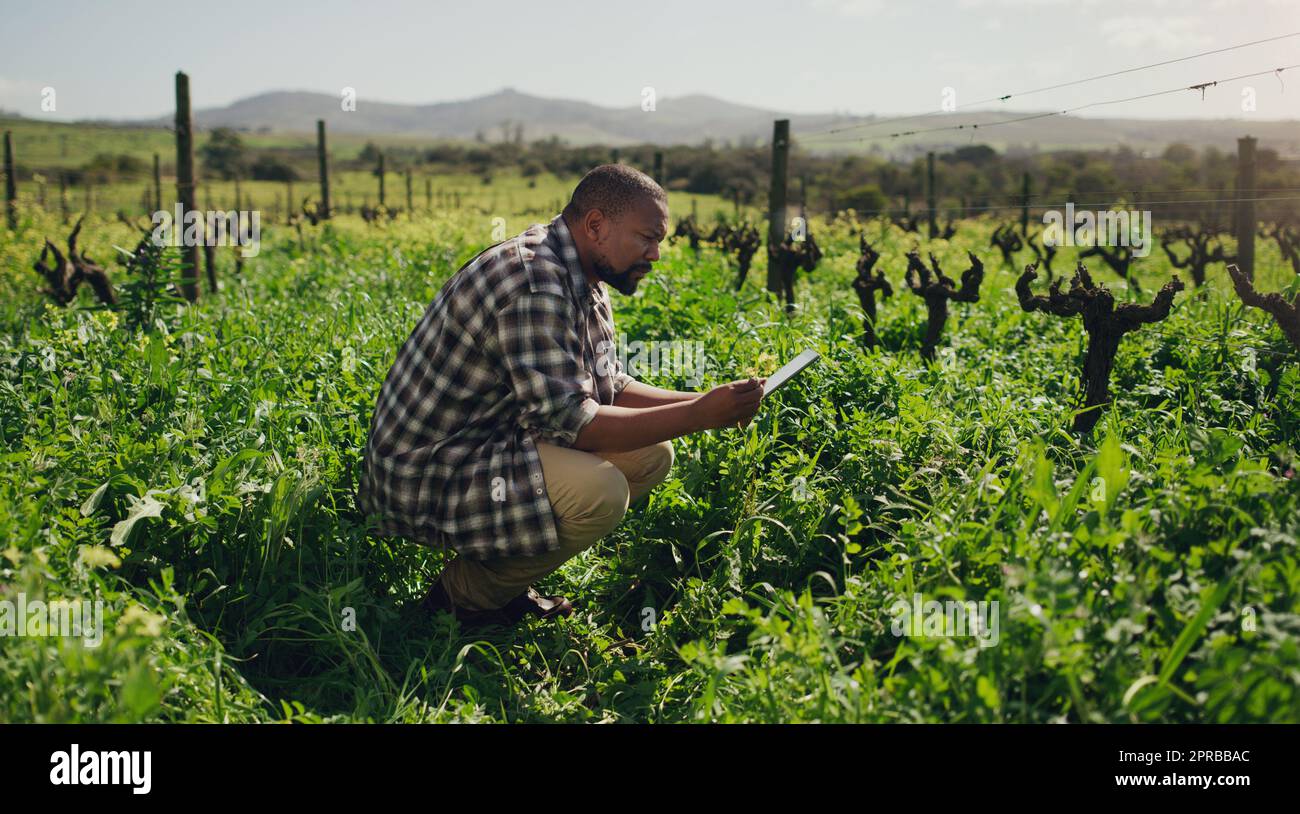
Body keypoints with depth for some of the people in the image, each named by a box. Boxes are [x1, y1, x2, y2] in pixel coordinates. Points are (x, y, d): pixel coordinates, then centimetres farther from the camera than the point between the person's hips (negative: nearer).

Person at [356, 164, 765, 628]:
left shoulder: (585, 284, 7)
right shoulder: (532, 282, -26)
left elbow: (609, 389, 14)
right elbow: (571, 423, -28)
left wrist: (701, 402, 0)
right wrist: (700, 416, -23)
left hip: (494, 443, 11)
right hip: (425, 474, -10)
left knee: (651, 455, 5)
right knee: (599, 490, -31)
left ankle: (500, 570, 9)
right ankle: (464, 594, -6)